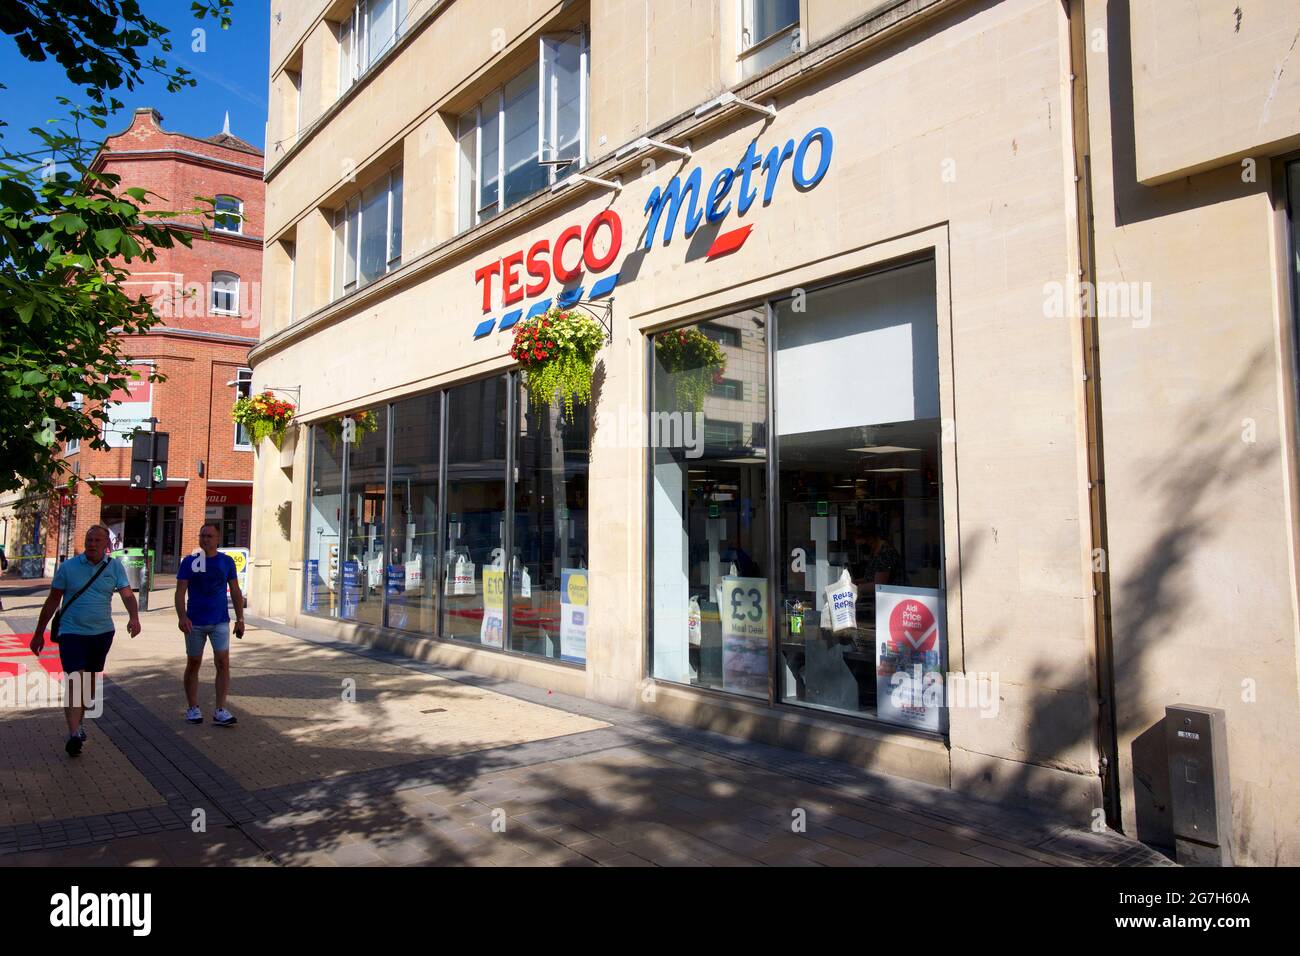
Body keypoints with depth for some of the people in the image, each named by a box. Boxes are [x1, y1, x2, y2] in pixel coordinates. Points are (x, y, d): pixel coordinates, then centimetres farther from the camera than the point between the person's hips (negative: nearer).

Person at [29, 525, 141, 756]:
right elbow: (52, 601, 4)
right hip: (72, 633, -3)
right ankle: (73, 734, -14)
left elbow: (127, 595, -9)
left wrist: (134, 617, -29)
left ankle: (79, 721, 35)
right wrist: (39, 633, 6)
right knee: (74, 681, -13)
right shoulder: (68, 567, -3)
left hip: (102, 633, 3)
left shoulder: (115, 567, 1)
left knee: (90, 679, 16)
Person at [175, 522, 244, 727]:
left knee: (223, 663, -7)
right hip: (195, 622, 0)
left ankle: (220, 711, -4)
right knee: (193, 664, 10)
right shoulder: (189, 561, 0)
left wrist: (240, 619, 5)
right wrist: (181, 616, -18)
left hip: (220, 621, 0)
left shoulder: (226, 561, 4)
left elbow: (235, 592, 9)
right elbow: (180, 591, -4)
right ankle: (193, 708, 24)